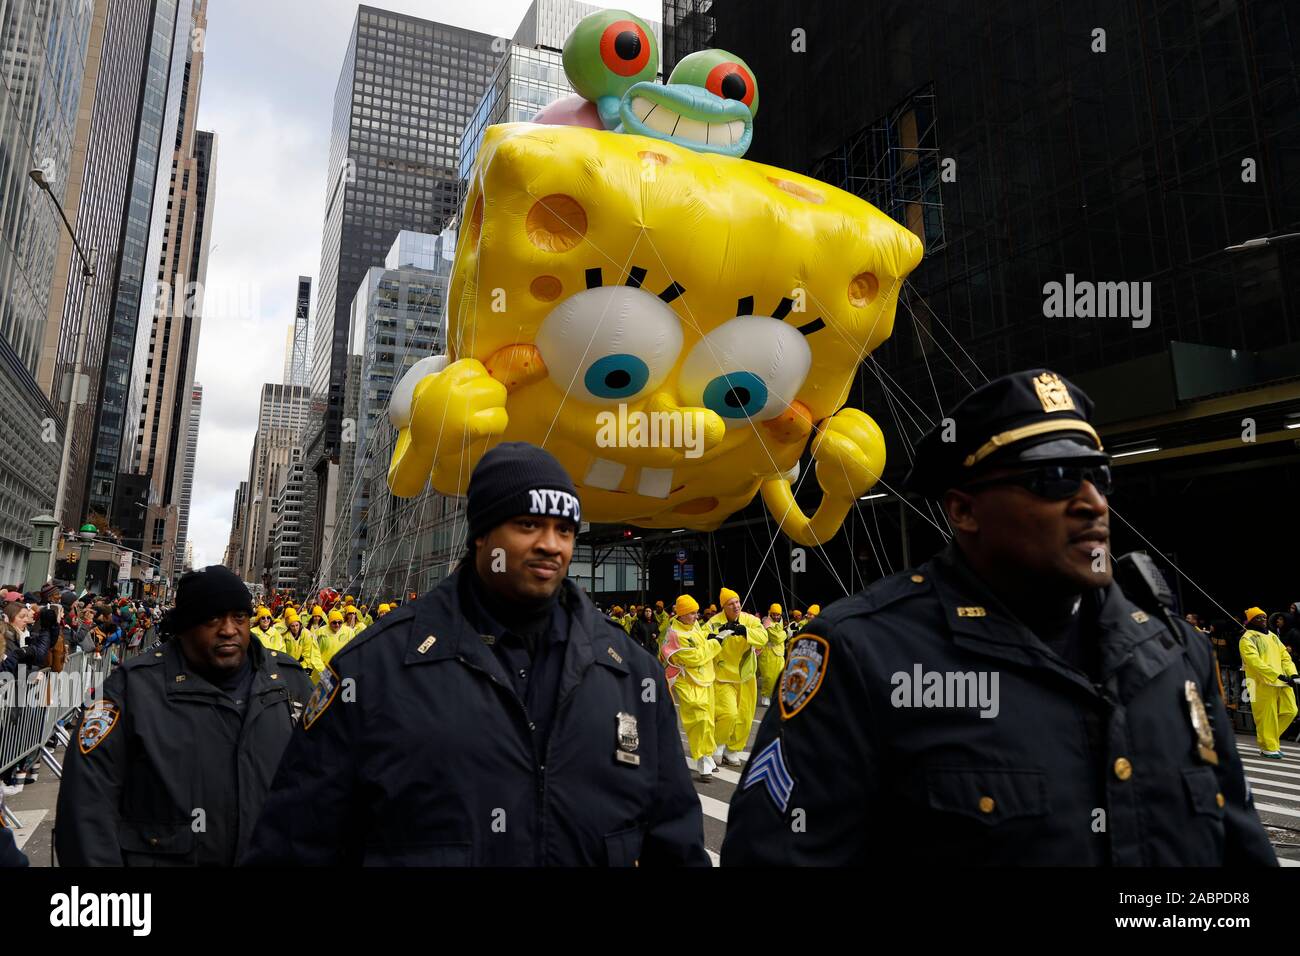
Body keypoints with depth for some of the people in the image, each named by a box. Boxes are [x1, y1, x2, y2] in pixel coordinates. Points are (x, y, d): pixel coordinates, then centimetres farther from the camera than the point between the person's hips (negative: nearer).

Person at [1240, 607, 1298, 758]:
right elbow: (1255, 662, -16)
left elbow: (1285, 656, 15)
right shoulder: (1247, 639, -5)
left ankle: (1270, 738, 23)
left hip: (1282, 683, 7)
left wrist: (1291, 673, -3)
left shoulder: (1272, 636, 20)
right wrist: (1277, 675, -22)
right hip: (1263, 683, -7)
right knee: (1267, 717, -4)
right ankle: (1268, 747, 9)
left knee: (1290, 711, 5)